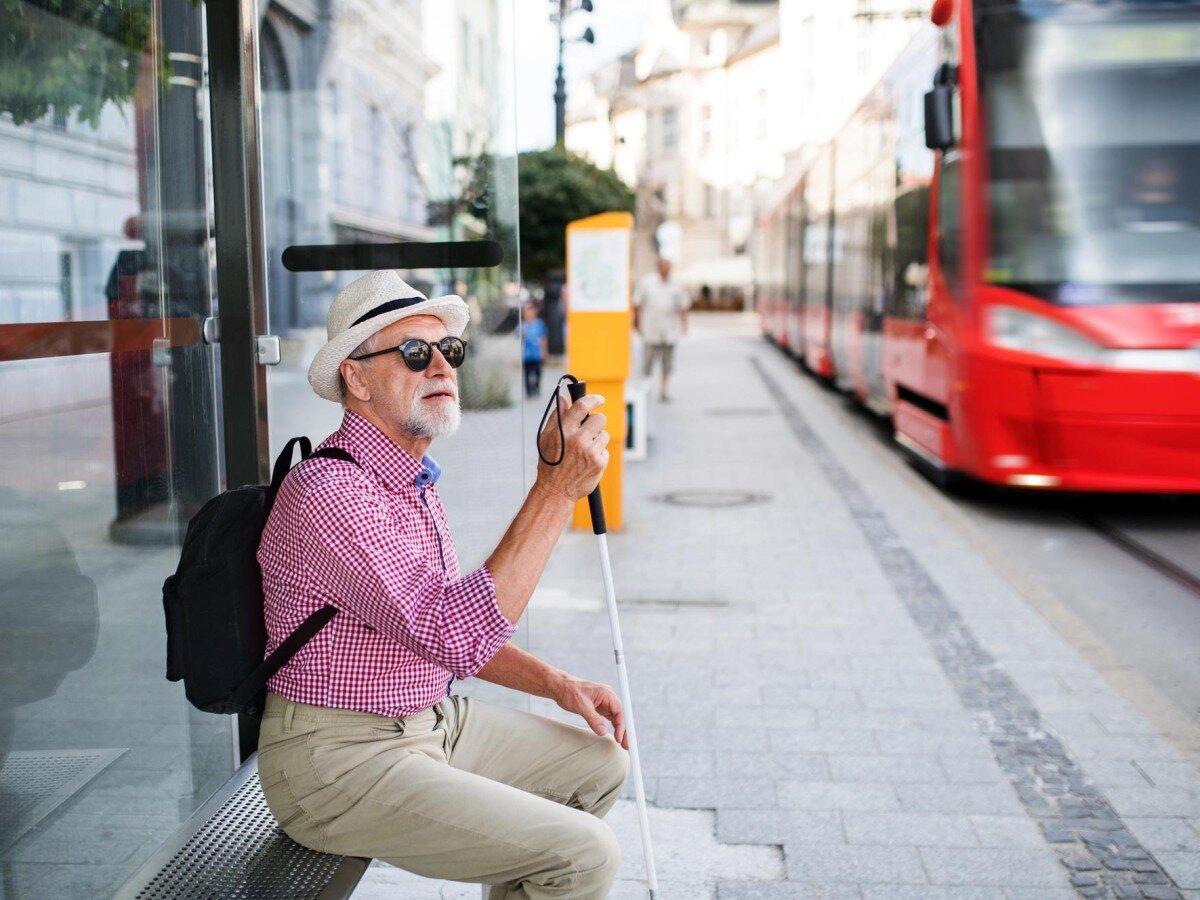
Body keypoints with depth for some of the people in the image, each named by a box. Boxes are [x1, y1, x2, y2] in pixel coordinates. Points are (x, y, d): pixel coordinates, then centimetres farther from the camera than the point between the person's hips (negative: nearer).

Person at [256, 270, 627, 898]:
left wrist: (559, 685, 6)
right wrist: (556, 489, -30)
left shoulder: (413, 480, 9)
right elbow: (457, 636, -31)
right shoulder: (327, 489, -24)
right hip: (340, 762, -9)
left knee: (600, 765, 12)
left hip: (428, 721, 10)